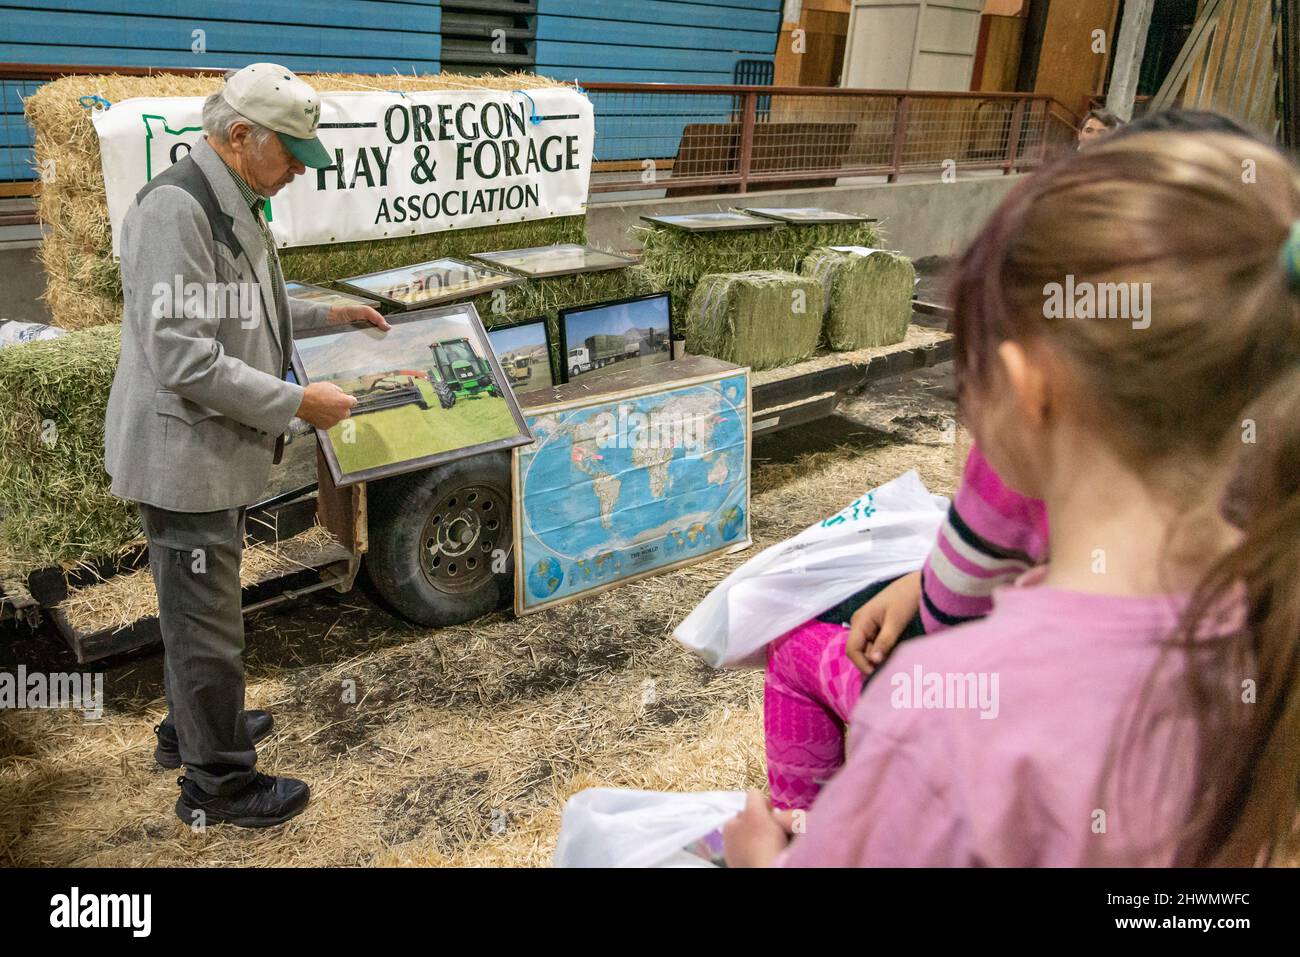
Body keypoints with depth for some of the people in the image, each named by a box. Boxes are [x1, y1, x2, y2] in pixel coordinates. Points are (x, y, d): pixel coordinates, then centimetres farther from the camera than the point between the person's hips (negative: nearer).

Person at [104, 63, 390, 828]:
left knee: (198, 607, 24)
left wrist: (329, 314, 17)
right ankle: (219, 784, 19)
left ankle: (193, 727, 43)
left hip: (218, 450, 10)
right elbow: (182, 355, -27)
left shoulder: (232, 206, 10)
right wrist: (297, 402, -23)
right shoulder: (177, 207, -22)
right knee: (208, 626, 3)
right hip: (186, 456, -10)